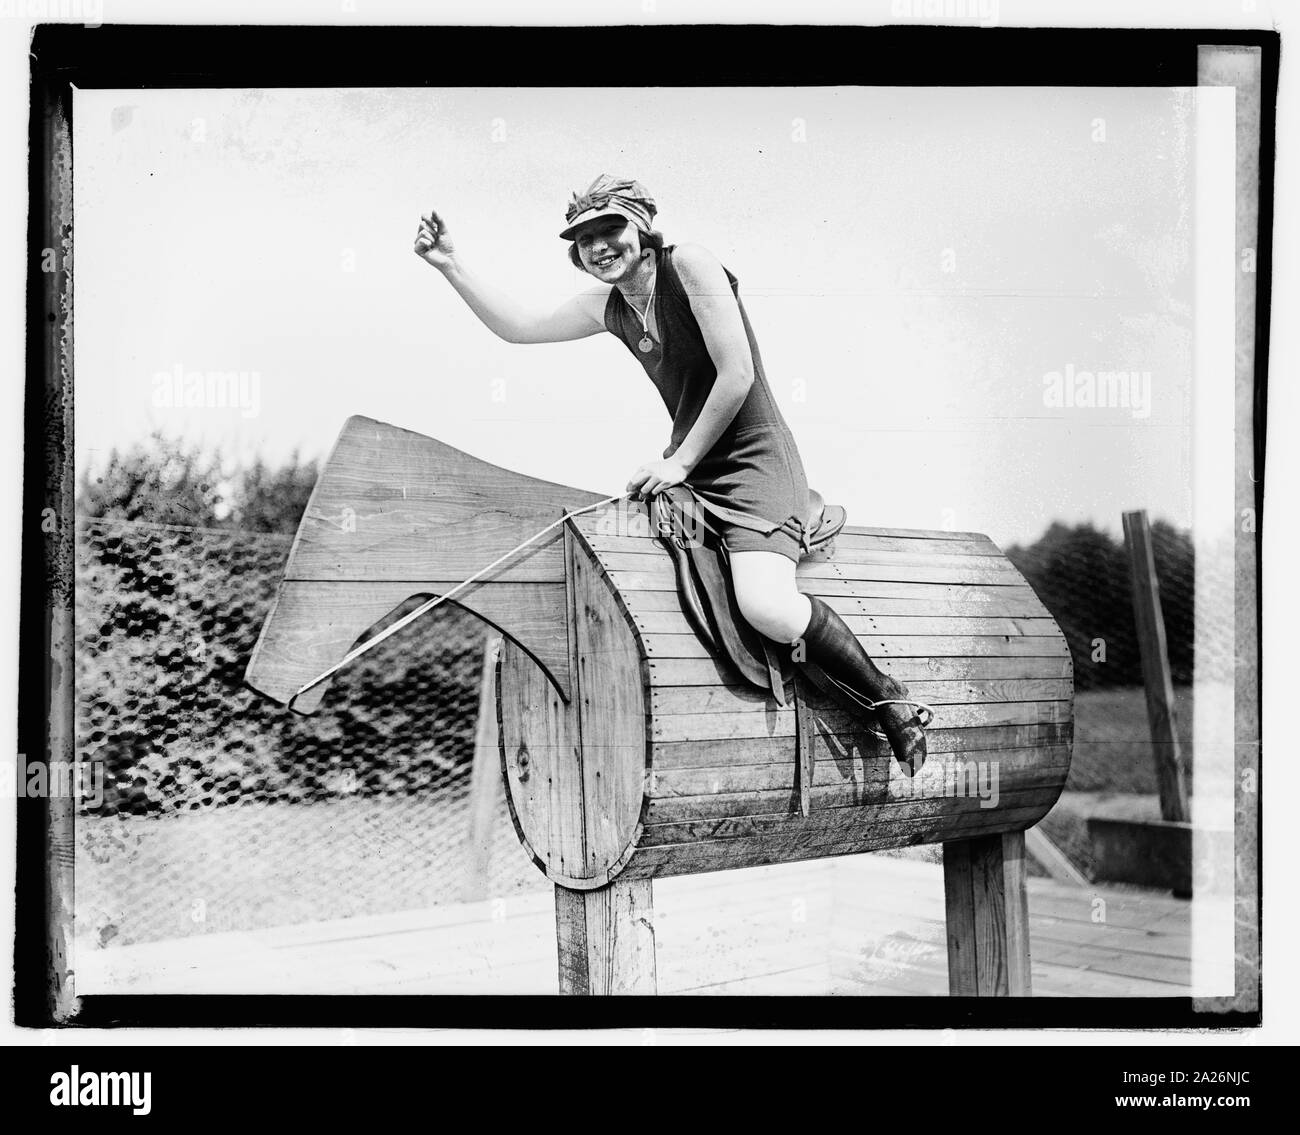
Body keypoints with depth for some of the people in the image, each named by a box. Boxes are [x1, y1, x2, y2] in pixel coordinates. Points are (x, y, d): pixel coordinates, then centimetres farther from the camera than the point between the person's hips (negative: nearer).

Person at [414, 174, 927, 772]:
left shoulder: (689, 264, -12)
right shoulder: (607, 306, 10)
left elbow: (737, 375, -17)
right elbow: (517, 325, 21)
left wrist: (681, 462, -13)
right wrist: (451, 264, 12)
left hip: (754, 460, -9)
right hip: (687, 466, 9)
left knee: (765, 607, -29)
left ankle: (890, 700, -7)